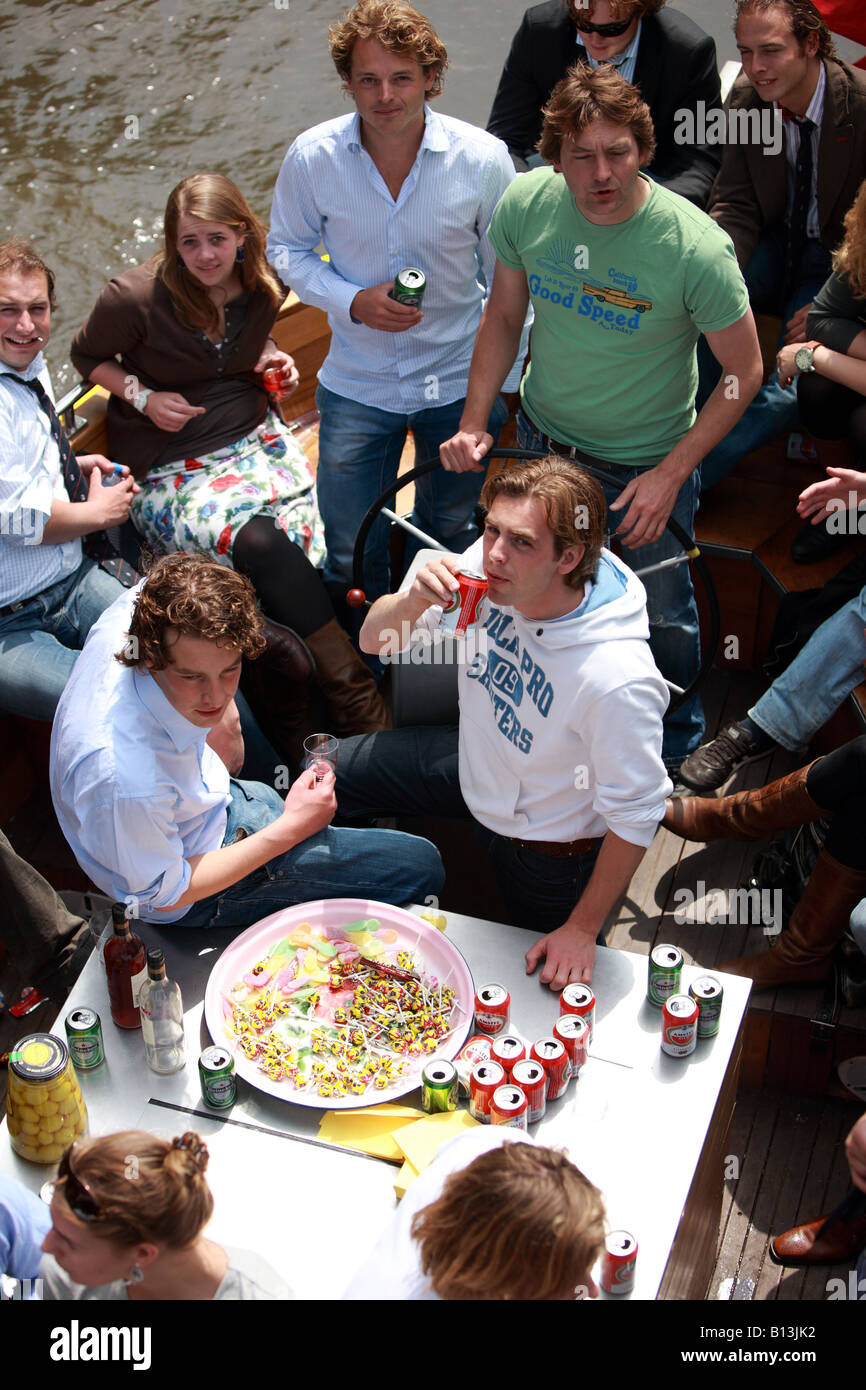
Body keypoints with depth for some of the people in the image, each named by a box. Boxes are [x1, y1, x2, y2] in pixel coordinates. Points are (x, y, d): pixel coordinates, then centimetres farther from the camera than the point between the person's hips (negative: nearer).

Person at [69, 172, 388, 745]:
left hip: (254, 435, 5)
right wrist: (144, 397, -11)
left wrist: (274, 361, 4)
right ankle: (355, 694, -25)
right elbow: (88, 355, 4)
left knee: (326, 528, -25)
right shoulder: (135, 299, -13)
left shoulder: (262, 287, 3)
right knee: (260, 541, -33)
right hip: (172, 471, -5)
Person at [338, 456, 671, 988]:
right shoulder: (488, 572, -24)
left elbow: (635, 816, -29)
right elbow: (375, 641, -12)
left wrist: (583, 930, -18)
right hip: (477, 763, 6)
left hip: (545, 841, -5)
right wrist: (415, 601, -36)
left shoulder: (618, 678, -42)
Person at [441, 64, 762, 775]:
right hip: (542, 439, 4)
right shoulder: (525, 203, -17)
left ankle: (681, 745, 43)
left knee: (663, 613, 14)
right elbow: (504, 316, 0)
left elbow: (744, 372, -17)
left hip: (647, 463, -3)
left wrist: (670, 474, -19)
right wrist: (474, 421, -5)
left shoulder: (697, 247, -29)